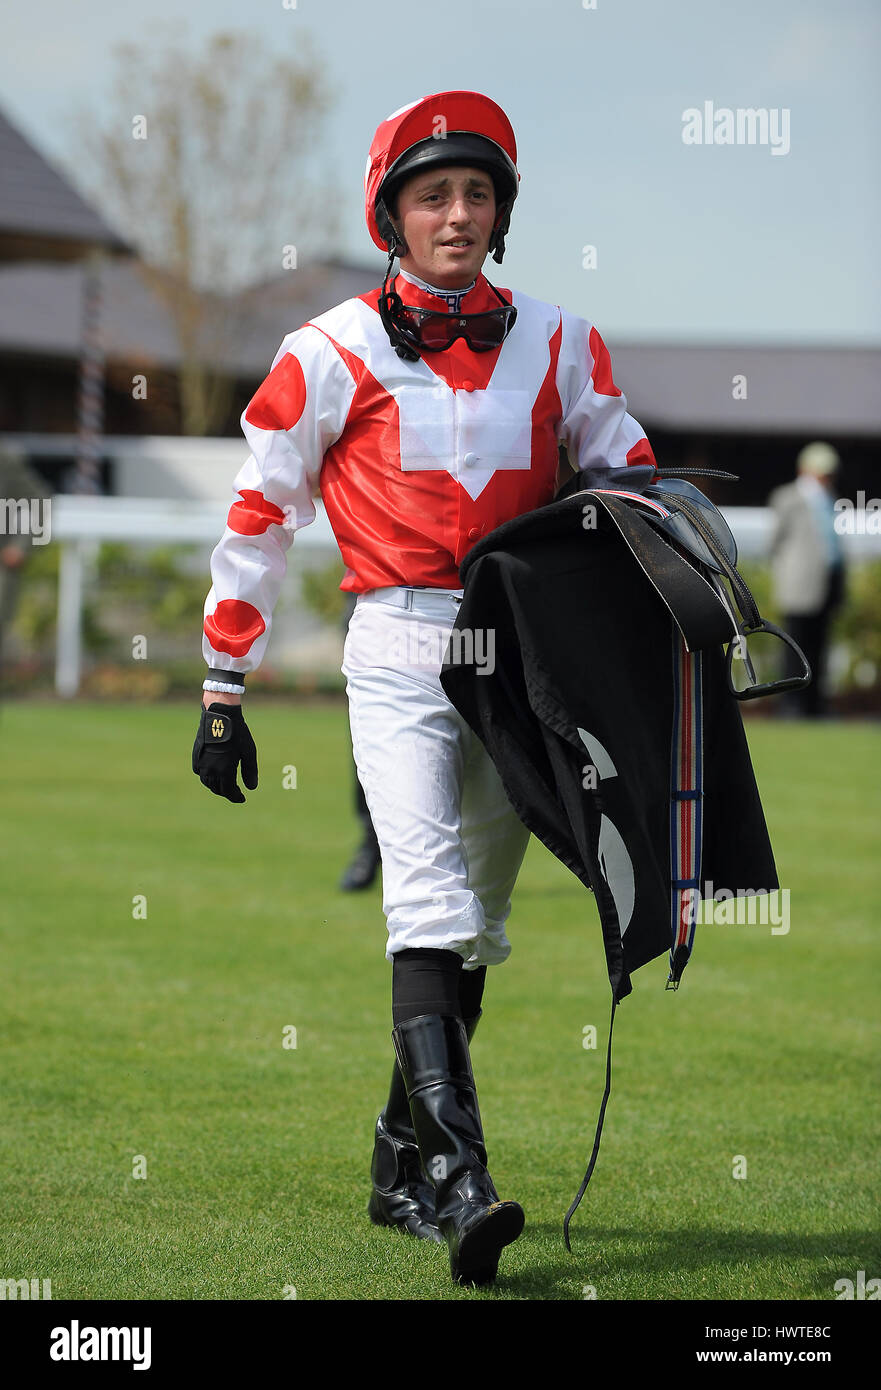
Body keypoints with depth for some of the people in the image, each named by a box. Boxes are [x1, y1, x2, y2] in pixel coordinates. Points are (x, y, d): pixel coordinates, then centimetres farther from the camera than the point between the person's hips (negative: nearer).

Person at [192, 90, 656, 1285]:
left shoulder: (557, 345, 10)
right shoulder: (335, 352, 2)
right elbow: (259, 515, 4)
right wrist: (224, 690, 1)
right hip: (399, 648, -4)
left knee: (476, 918, 10)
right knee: (429, 898, -19)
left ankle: (402, 1169, 23)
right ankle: (460, 1181, -29)